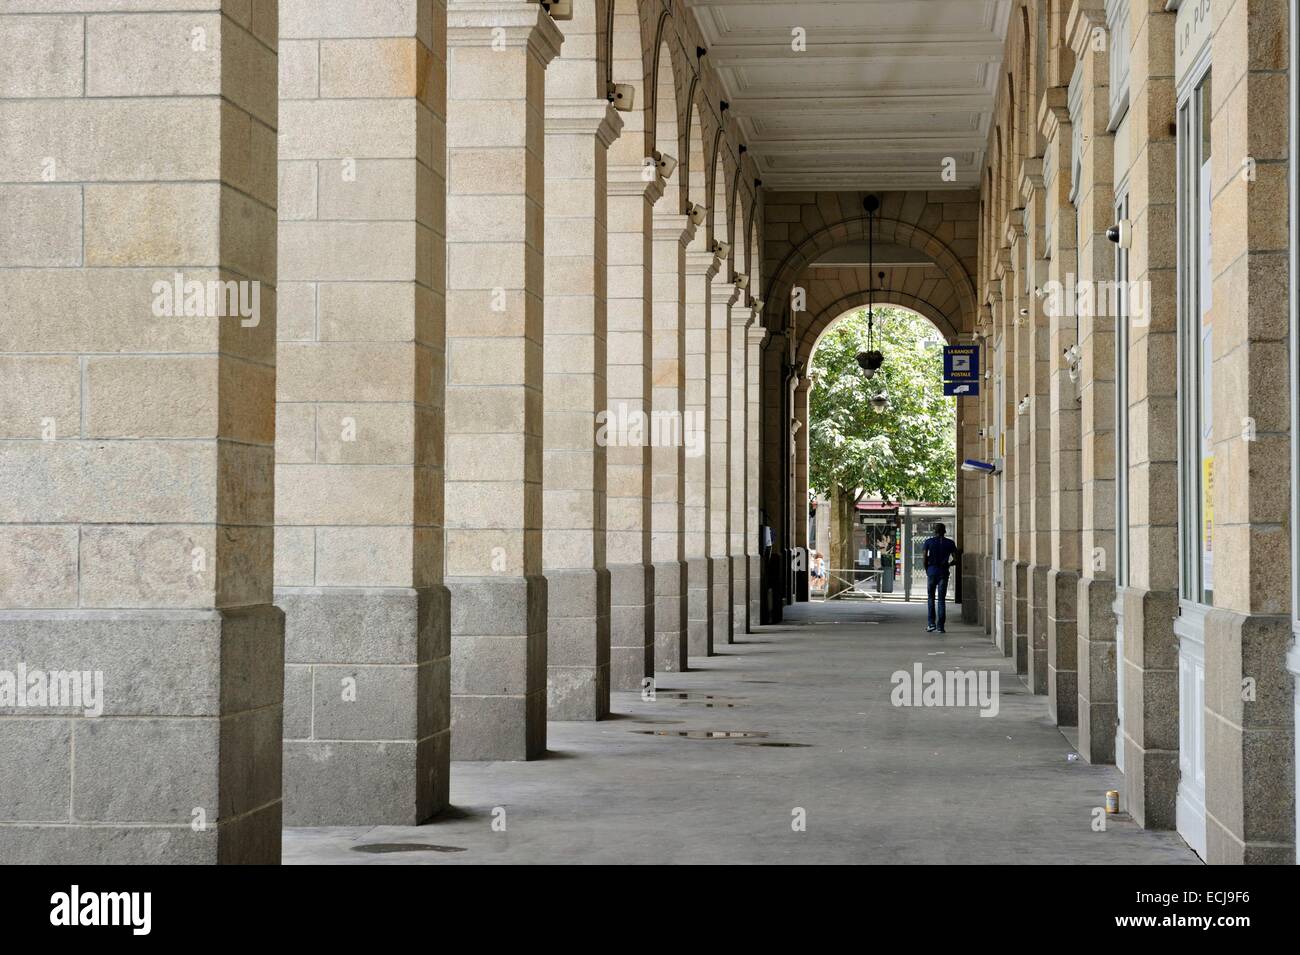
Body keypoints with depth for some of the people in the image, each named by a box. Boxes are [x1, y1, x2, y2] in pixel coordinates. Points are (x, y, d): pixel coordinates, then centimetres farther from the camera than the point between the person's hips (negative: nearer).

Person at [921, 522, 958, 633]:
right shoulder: (950, 543, 3)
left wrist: (927, 570, 7)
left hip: (932, 571, -1)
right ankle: (940, 626, 1)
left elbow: (924, 558, -8)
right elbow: (955, 559, 0)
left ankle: (932, 623, 3)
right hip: (943, 573, 1)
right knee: (942, 599, 5)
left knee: (930, 597, 12)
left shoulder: (928, 542, 0)